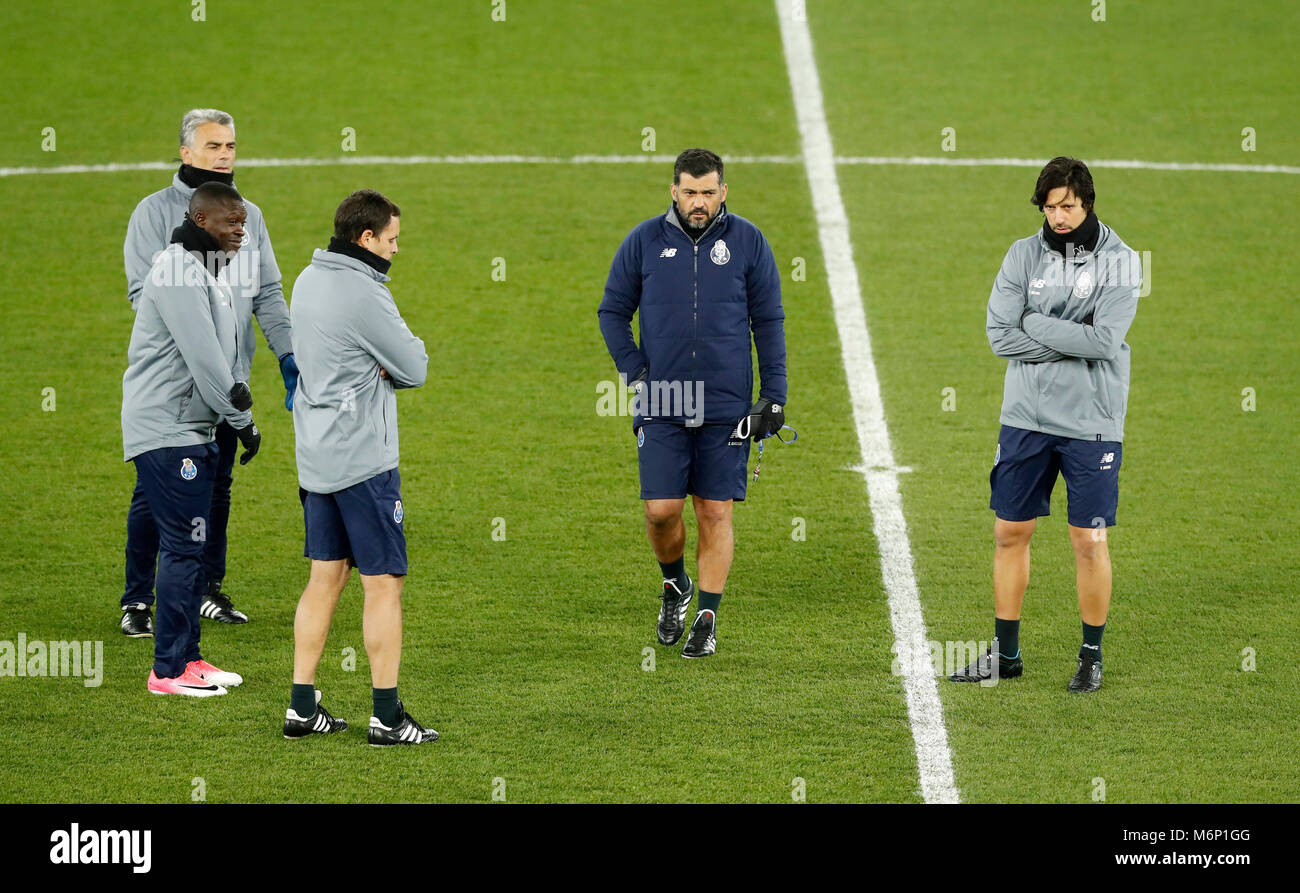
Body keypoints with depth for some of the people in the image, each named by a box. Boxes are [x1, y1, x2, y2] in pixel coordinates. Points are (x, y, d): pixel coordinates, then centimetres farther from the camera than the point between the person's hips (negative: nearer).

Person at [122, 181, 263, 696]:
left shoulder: (206, 273, 17)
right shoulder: (179, 273, -16)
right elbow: (202, 358, -19)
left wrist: (236, 394, -3)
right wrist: (241, 421, -12)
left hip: (193, 430, 10)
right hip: (166, 428, -10)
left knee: (190, 547, 13)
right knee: (182, 547, -9)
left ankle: (187, 656, 19)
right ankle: (169, 670, -6)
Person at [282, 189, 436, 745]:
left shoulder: (309, 280, 10)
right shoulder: (362, 294, -18)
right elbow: (414, 369, -14)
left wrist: (377, 364, -4)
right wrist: (400, 358, 7)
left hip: (316, 458, 9)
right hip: (362, 460, -9)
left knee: (326, 577, 12)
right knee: (383, 584, -2)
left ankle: (302, 707, 12)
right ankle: (387, 717, 0)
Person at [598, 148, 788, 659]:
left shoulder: (747, 242, 2)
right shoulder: (644, 242, 2)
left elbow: (768, 322, 6)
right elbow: (613, 311, 10)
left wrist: (774, 396, 1)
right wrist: (635, 370, -2)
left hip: (727, 405, 0)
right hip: (662, 404, 0)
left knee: (715, 512, 0)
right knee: (661, 509, -5)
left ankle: (707, 617, 9)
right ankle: (674, 587, 23)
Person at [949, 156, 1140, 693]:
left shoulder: (1118, 261, -5)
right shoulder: (1024, 256, 4)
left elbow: (1106, 340, -17)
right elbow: (1000, 335, -6)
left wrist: (1035, 326, -12)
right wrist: (1075, 337, -13)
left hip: (1091, 424, -3)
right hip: (1026, 419, 3)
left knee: (1089, 542, 1)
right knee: (1010, 533, 7)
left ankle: (1091, 657, 15)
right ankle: (1006, 654, 18)